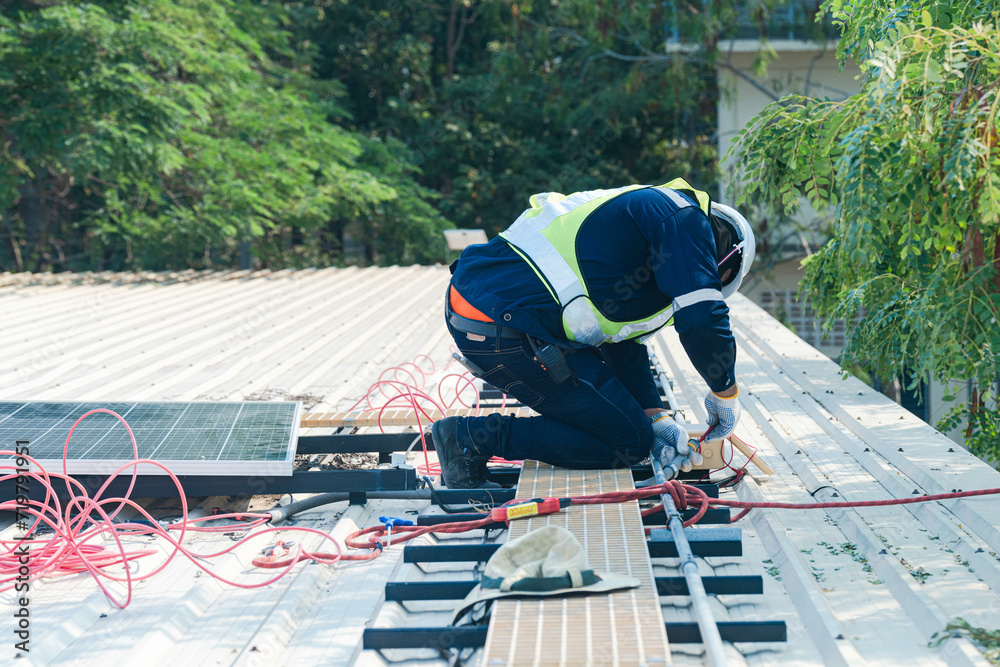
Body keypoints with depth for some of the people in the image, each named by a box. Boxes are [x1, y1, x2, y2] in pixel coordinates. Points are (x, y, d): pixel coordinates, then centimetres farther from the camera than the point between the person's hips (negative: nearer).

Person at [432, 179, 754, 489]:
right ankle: (472, 436, -5)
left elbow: (624, 344, 28)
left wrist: (655, 418, 19)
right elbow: (702, 320, -12)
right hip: (506, 335, -11)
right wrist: (725, 392, 4)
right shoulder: (685, 217, 0)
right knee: (630, 442, 0)